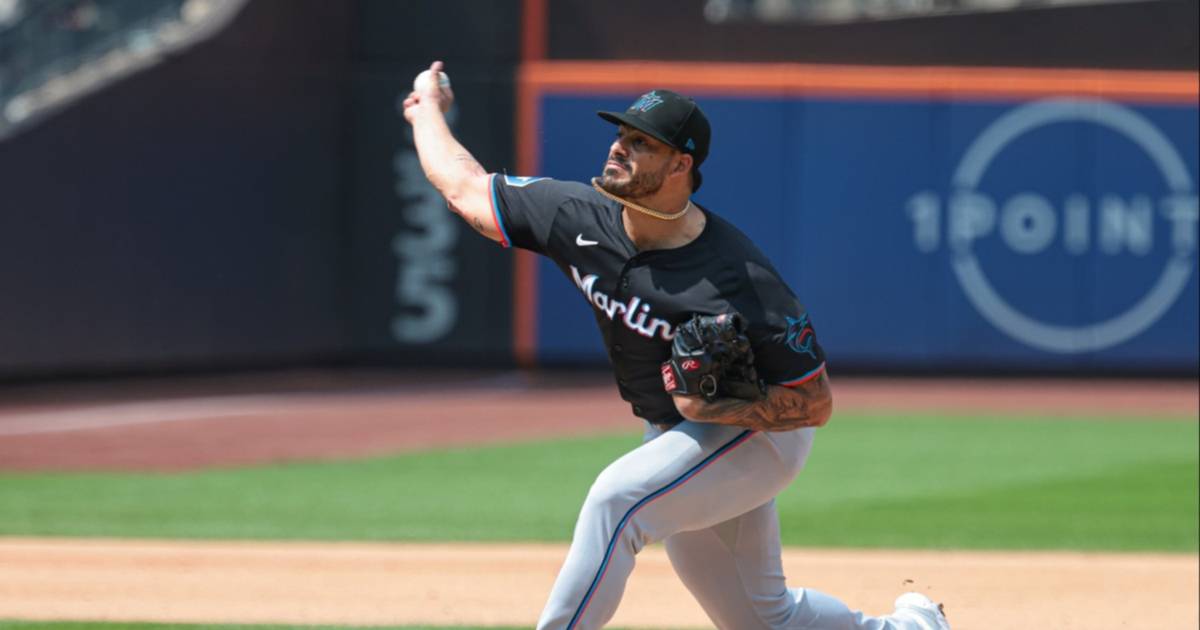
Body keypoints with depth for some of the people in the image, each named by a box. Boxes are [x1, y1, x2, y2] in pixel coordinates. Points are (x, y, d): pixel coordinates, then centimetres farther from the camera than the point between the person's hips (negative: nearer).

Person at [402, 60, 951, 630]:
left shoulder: (742, 286, -31)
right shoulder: (581, 220, -15)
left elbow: (815, 403, -23)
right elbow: (465, 187, 2)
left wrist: (713, 410, -35)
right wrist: (427, 111, 15)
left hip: (755, 434, -7)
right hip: (672, 438, 7)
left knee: (618, 498, -31)